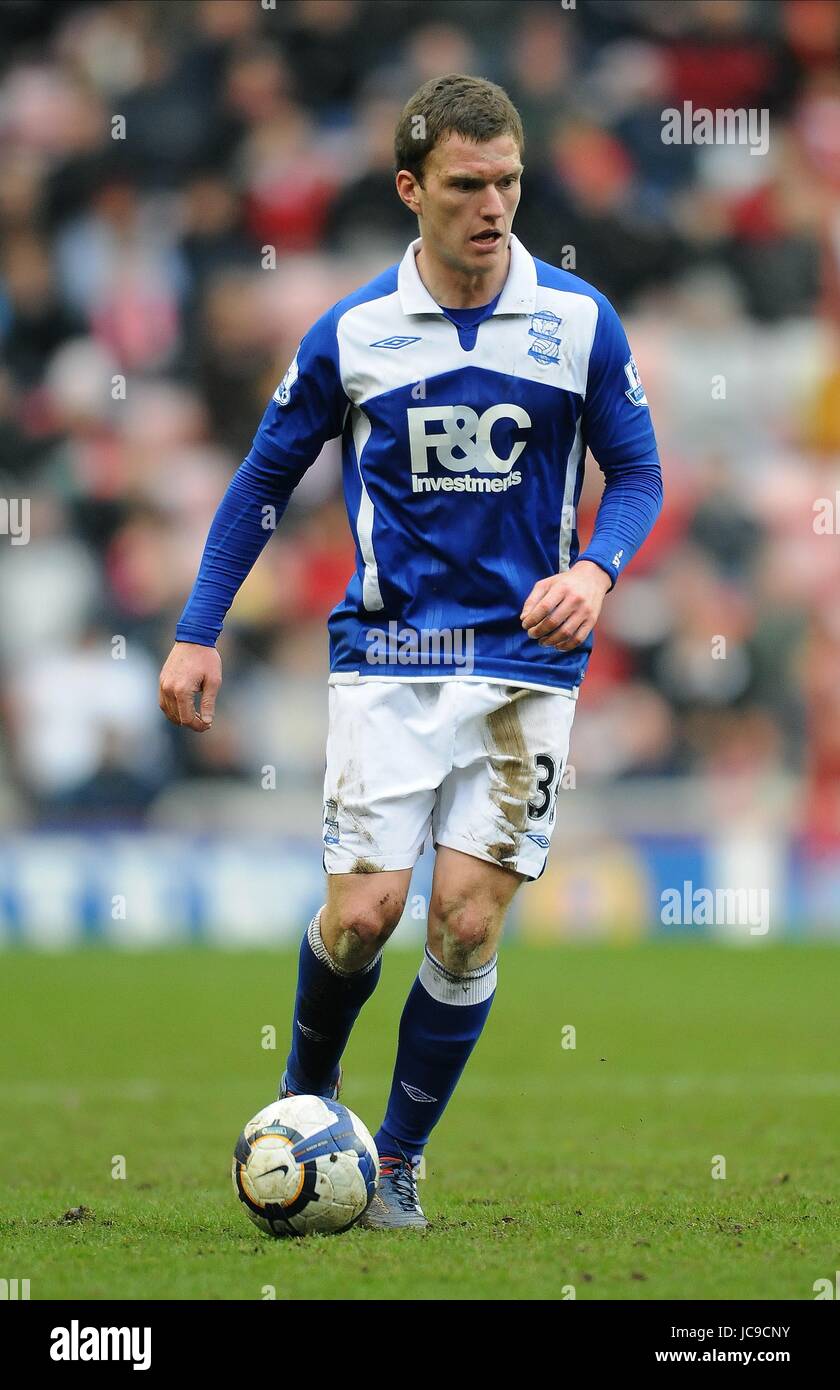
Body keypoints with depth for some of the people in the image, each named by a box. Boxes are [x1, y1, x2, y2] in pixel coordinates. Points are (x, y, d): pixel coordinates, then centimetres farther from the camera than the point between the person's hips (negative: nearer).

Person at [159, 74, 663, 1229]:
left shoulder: (579, 321, 0)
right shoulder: (352, 333, 0)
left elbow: (637, 475, 7)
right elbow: (266, 479, 9)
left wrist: (597, 569, -14)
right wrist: (199, 634, 5)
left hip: (525, 660, 0)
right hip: (387, 658, 0)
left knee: (467, 924, -5)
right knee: (363, 914, -9)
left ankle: (400, 1161, 12)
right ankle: (307, 1089, 22)